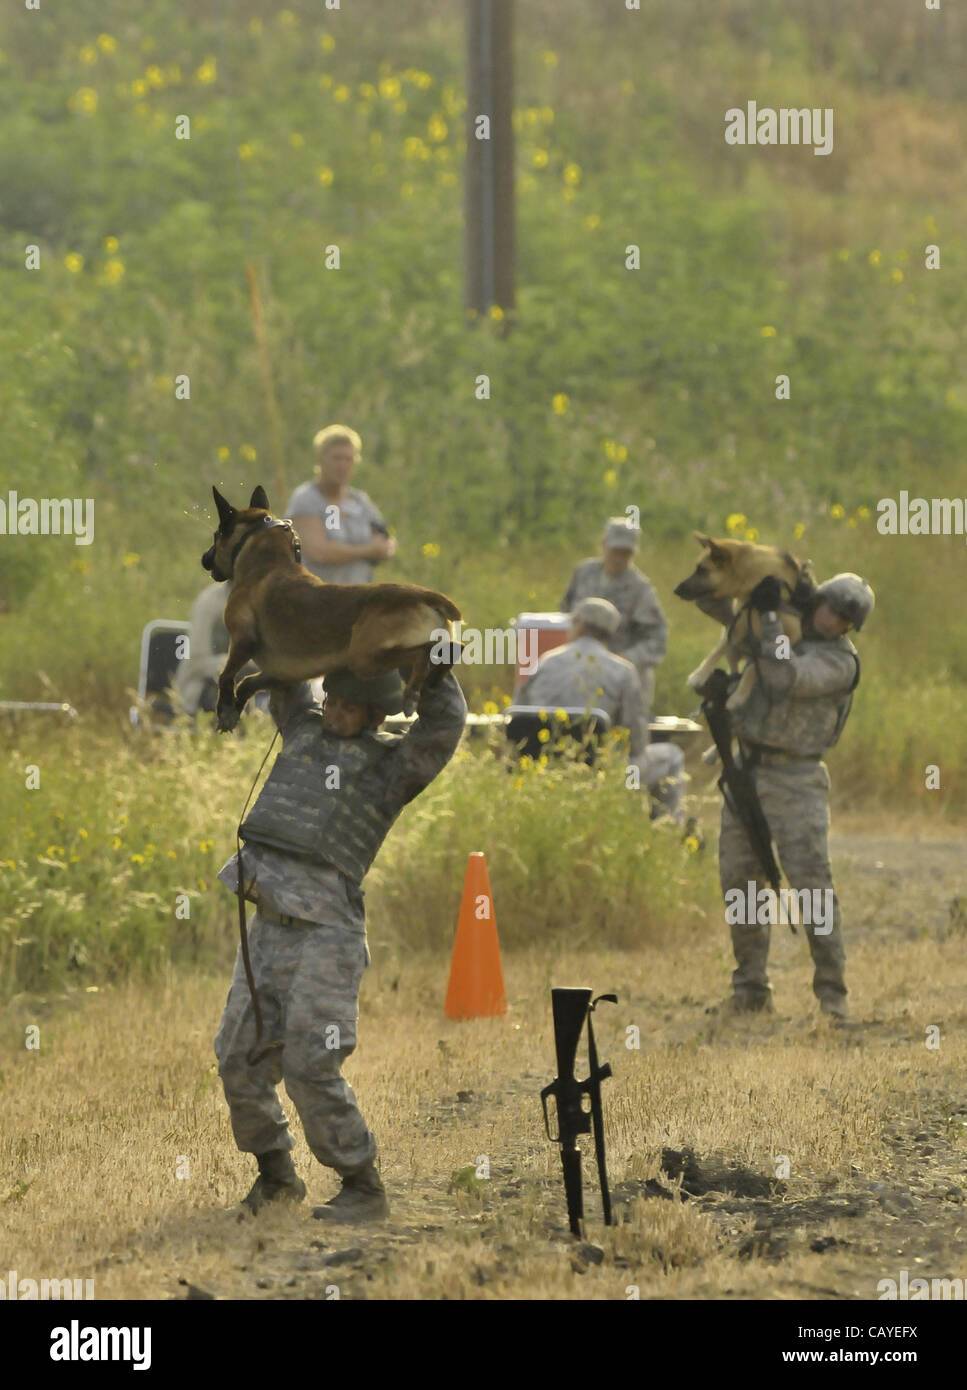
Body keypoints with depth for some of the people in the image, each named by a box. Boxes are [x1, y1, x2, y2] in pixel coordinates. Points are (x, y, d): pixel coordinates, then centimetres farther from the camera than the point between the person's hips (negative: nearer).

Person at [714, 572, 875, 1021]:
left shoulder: (839, 660, -8)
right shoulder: (786, 627, 12)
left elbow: (785, 676, -24)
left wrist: (769, 616, -19)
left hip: (794, 782, -6)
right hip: (745, 770, 6)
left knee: (812, 882, -13)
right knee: (738, 881, 5)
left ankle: (831, 991, -11)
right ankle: (751, 987, 12)